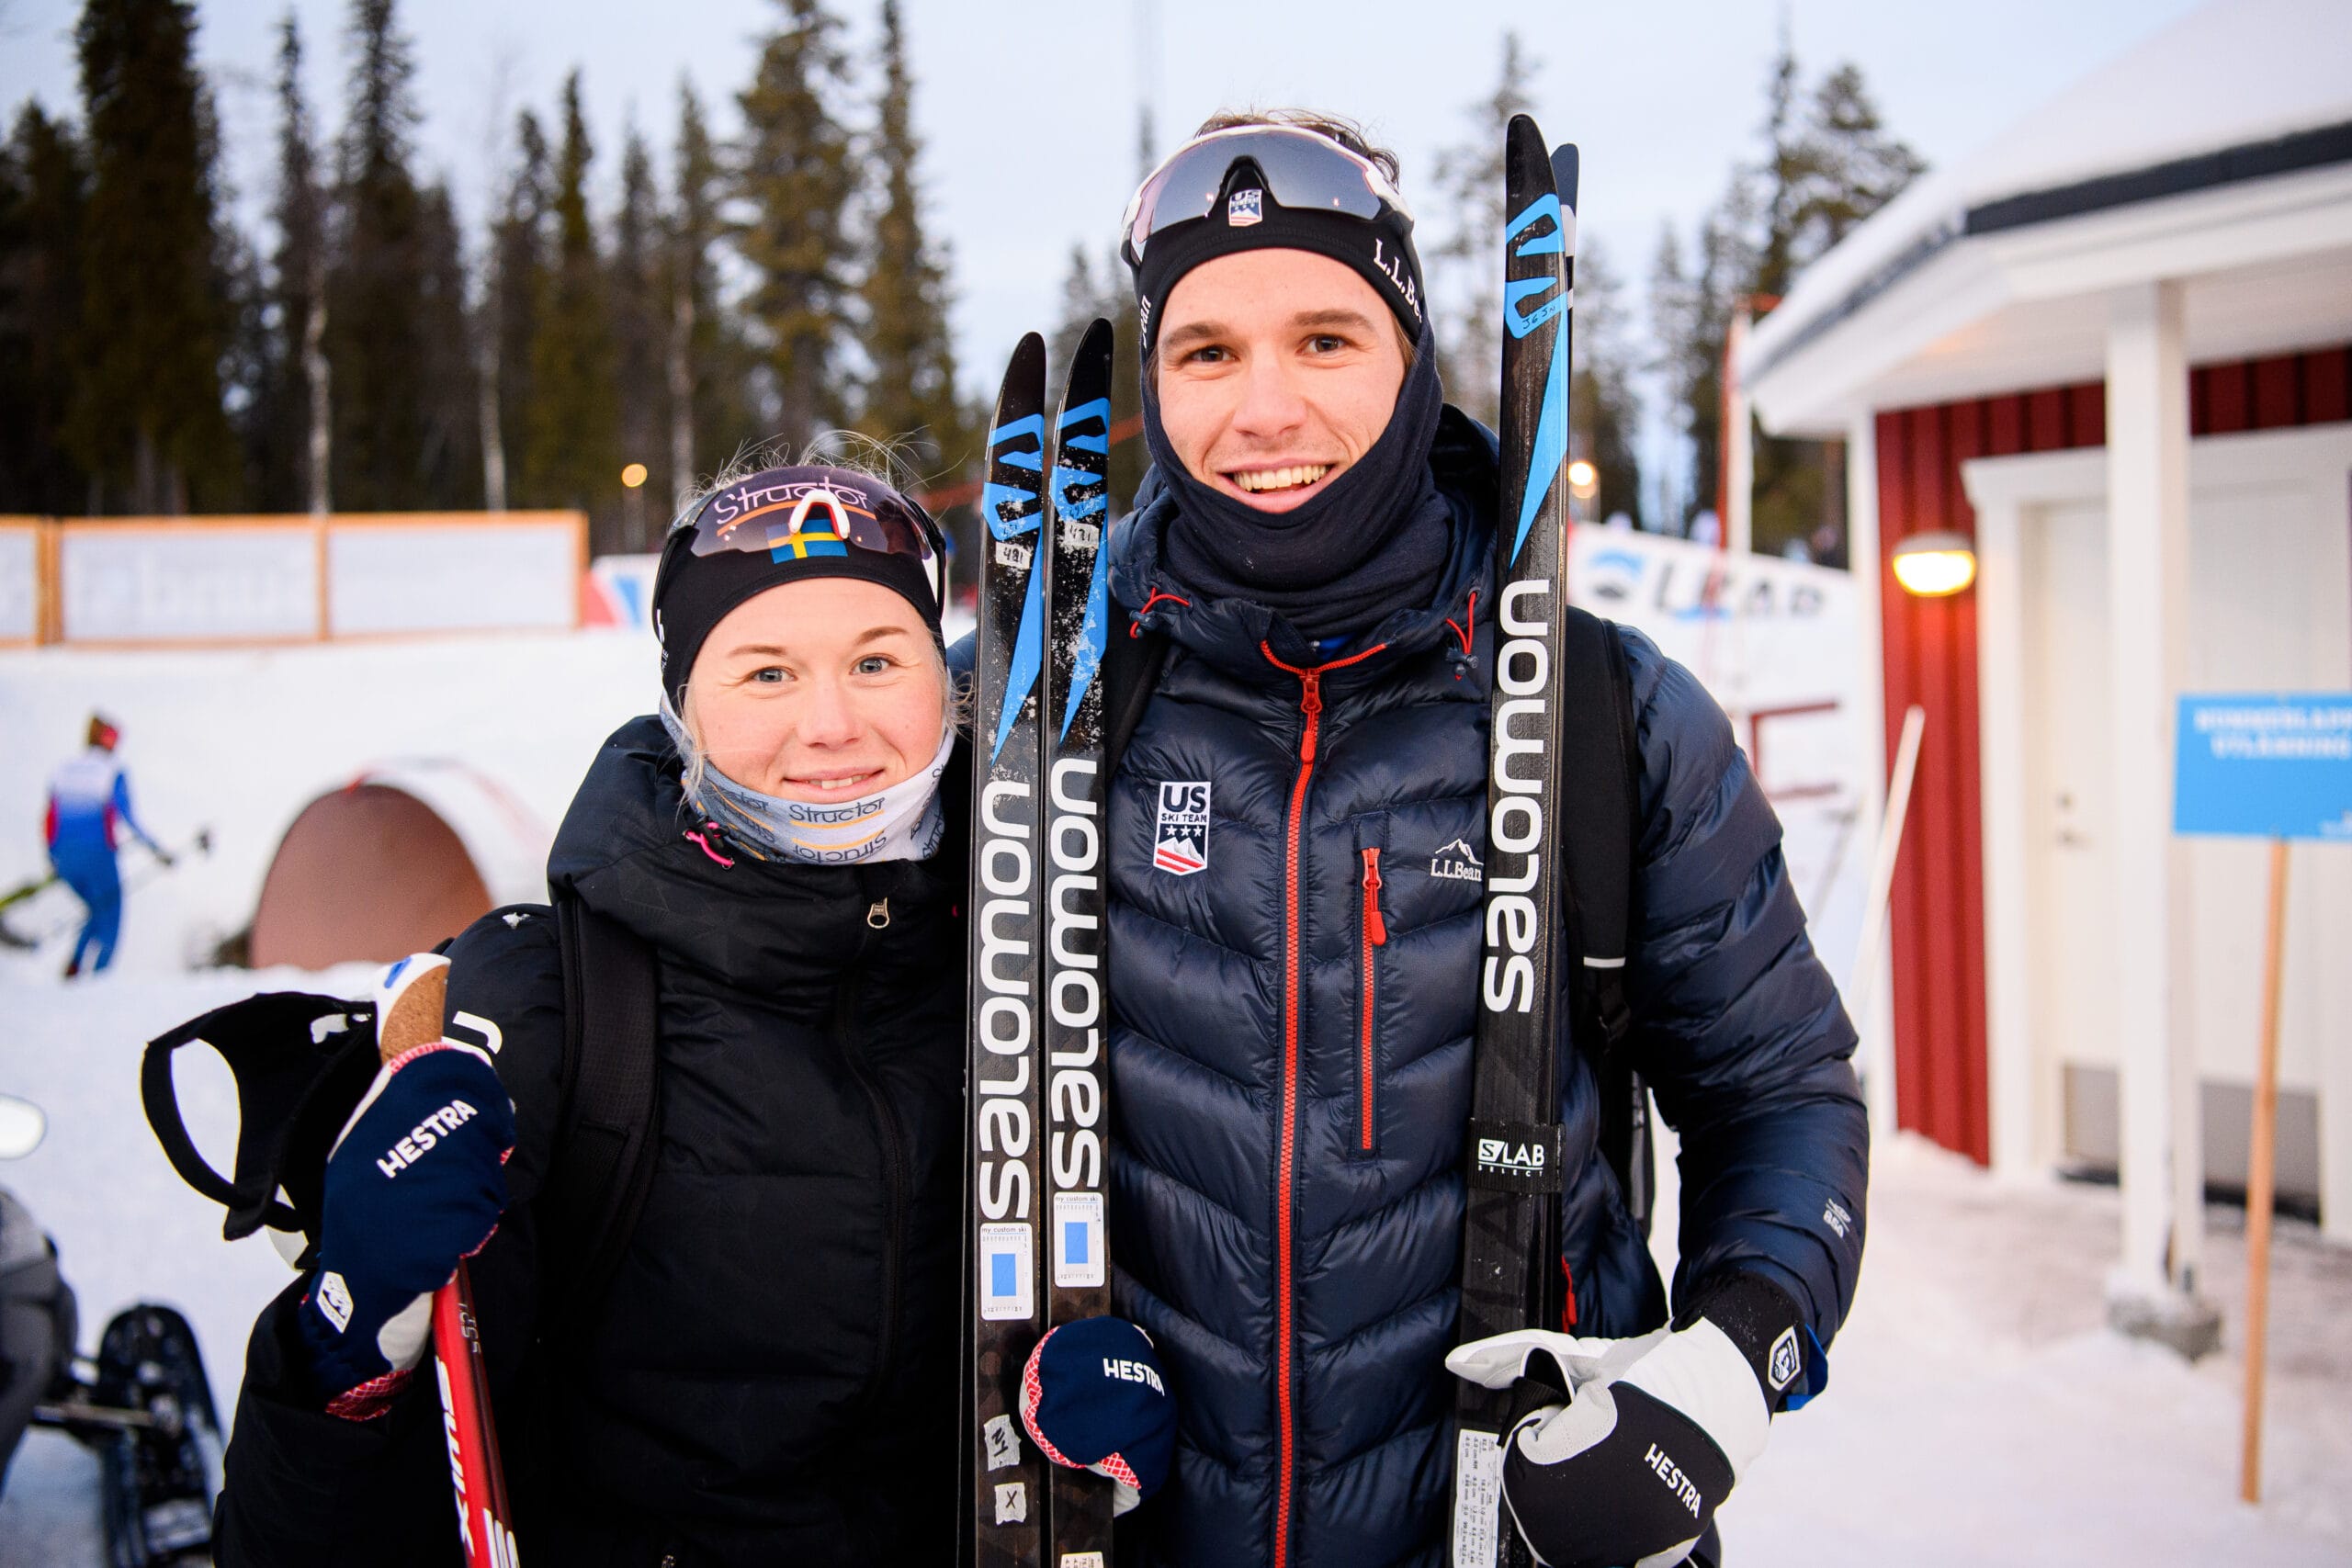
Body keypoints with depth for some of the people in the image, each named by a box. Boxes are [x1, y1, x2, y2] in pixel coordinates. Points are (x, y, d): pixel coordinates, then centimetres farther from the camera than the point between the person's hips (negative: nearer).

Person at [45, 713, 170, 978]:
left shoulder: (62, 772, 9)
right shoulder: (113, 773, -6)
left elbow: (51, 820, 11)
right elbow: (127, 818, -12)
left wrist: (53, 860, 21)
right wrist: (157, 850, -6)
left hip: (65, 859, 5)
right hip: (97, 856, -5)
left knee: (97, 912, 24)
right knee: (110, 920, 9)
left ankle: (74, 964, 3)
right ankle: (98, 975, -3)